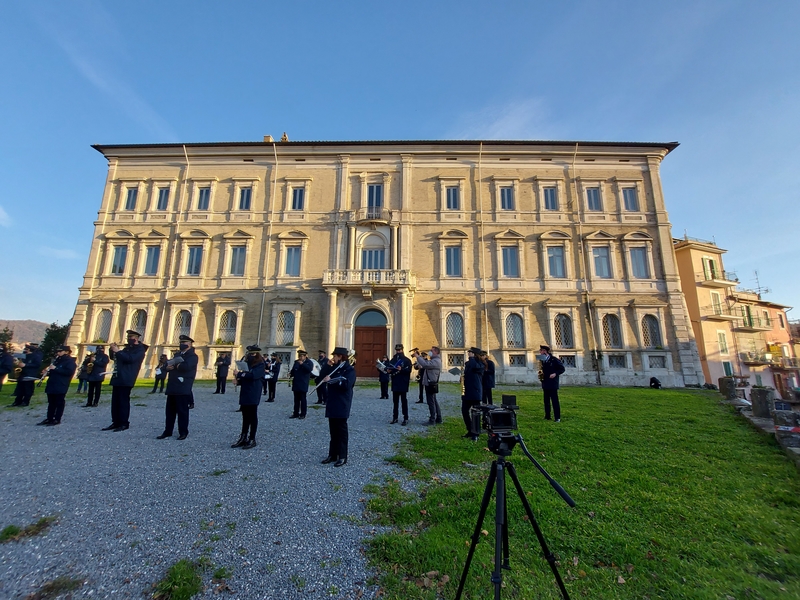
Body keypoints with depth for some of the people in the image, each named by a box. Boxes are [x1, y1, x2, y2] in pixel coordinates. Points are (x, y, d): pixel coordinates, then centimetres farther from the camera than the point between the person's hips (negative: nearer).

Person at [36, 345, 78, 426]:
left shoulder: (71, 361, -9)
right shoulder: (57, 360, 19)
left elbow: (69, 372, -22)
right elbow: (54, 372, 24)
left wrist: (56, 368, -21)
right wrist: (47, 372, 3)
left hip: (61, 387, -9)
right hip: (51, 385, 9)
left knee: (59, 403, -1)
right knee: (51, 403, 13)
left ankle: (57, 420, 4)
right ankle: (49, 419, 21)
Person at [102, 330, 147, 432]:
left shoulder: (140, 349, -5)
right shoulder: (127, 347, 20)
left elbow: (130, 359, -20)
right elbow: (113, 357, 24)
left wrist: (118, 351, -14)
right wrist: (112, 350, 5)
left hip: (126, 379, -8)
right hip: (117, 378, 8)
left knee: (124, 401, -5)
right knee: (115, 401, 8)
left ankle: (124, 423, 1)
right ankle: (116, 422, 15)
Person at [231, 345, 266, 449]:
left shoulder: (260, 365, -9)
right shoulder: (247, 363, 16)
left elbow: (252, 375, -25)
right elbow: (244, 377, 20)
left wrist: (239, 374, -17)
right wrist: (238, 380, 0)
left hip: (253, 395, -7)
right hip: (244, 394, 7)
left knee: (252, 417, 1)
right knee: (245, 416, 12)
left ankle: (252, 439, 10)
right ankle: (243, 438, 20)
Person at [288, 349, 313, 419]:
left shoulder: (309, 362, -2)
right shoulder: (296, 362, 15)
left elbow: (309, 369, -20)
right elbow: (293, 370, 17)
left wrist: (302, 364, -24)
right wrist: (290, 374, -4)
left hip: (303, 385, -5)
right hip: (296, 384, 5)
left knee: (303, 399, 0)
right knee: (296, 399, 11)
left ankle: (303, 414, 7)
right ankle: (295, 413, 18)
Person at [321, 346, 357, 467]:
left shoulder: (349, 369, -11)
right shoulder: (334, 368, 14)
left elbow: (346, 384, -24)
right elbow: (323, 376, 15)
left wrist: (331, 380, -23)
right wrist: (328, 365, 2)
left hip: (342, 406, -7)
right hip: (332, 405, 8)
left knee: (341, 431, 2)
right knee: (333, 431, 15)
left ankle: (342, 457, 11)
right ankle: (332, 455, 26)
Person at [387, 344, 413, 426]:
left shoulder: (406, 360, -3)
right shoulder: (393, 359, 12)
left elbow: (409, 370, -13)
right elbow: (390, 368, 17)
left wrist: (401, 369, -28)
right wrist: (389, 370, -5)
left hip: (403, 384, -5)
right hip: (395, 383, 5)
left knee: (404, 401, 2)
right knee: (395, 401, 11)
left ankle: (405, 419, 8)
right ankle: (394, 417, 19)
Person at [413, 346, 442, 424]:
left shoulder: (436, 361, -17)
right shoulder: (434, 360, 18)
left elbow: (426, 364, -32)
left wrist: (418, 357, -22)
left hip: (431, 384, -10)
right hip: (430, 384, 10)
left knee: (431, 402, -3)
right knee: (434, 401, 16)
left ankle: (432, 420, 4)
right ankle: (438, 418, 24)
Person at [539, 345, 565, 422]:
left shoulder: (554, 360, -8)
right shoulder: (542, 360, 11)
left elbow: (562, 368, -5)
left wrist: (555, 374, -17)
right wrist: (541, 374, 1)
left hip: (552, 384, -6)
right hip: (545, 384, 6)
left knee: (555, 400, -3)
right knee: (546, 400, 9)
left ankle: (557, 418, 2)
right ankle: (547, 416, 16)